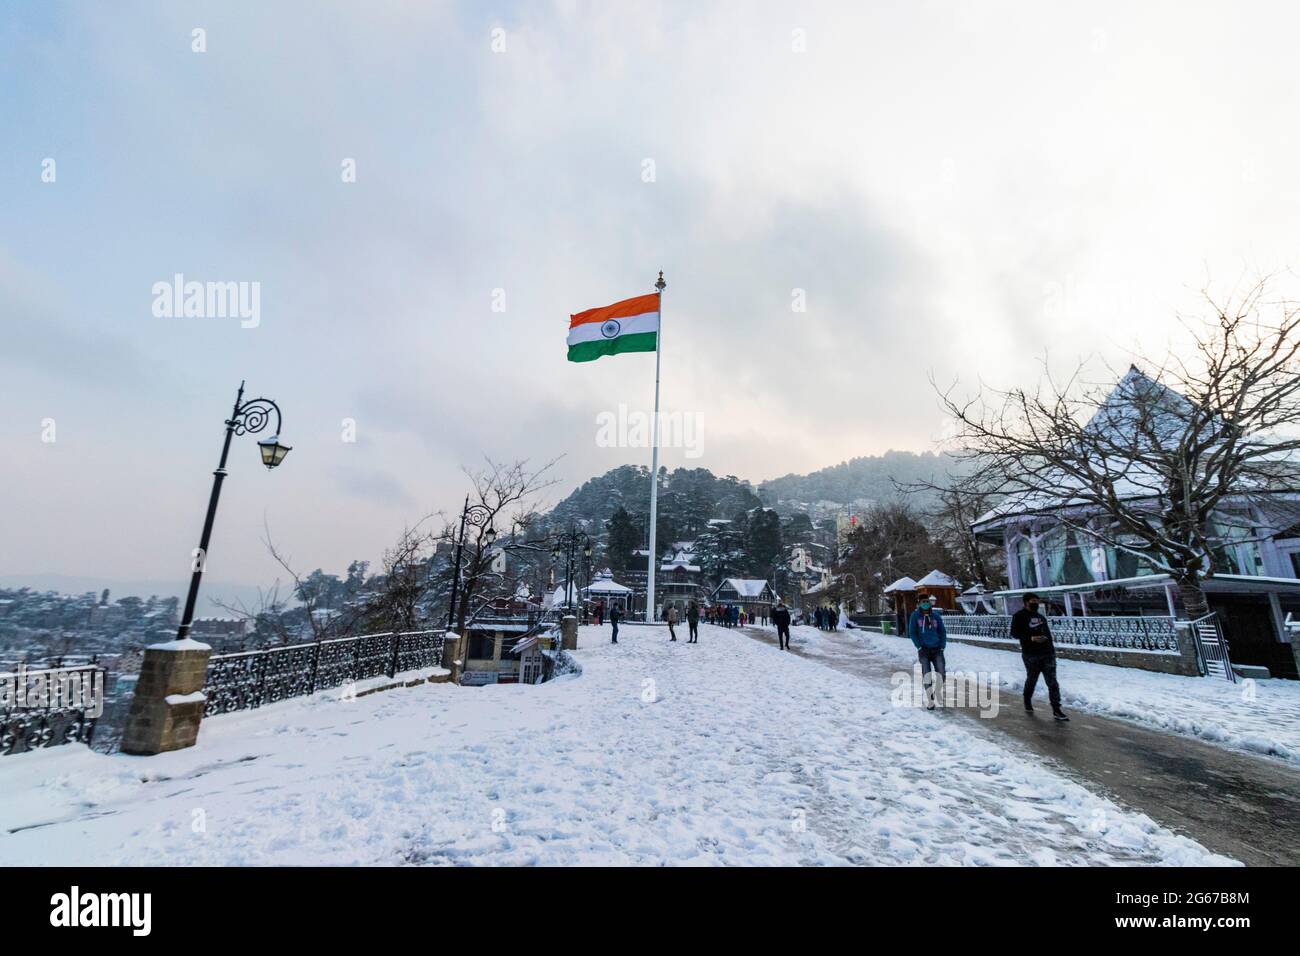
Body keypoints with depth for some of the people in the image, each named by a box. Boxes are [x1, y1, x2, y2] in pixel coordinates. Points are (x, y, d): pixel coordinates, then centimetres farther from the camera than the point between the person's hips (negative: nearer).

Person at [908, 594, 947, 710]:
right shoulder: (915, 615, -1)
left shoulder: (936, 616, 5)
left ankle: (938, 693, 13)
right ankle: (930, 700, 2)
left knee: (941, 672, -11)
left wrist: (942, 647, 3)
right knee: (927, 673, -6)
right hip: (924, 649, -2)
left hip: (936, 649, 2)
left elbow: (942, 632, 12)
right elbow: (912, 632, 0)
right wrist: (919, 647, -7)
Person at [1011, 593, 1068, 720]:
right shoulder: (1019, 616, -4)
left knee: (1052, 681, -2)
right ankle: (1027, 703, 29)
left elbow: (1047, 632, 21)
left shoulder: (1041, 616, 16)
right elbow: (1014, 633, -9)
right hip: (1031, 655, -5)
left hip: (1048, 653, 5)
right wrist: (1031, 638, -20)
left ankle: (1056, 710, 0)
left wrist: (1051, 647, 11)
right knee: (1031, 680, 8)